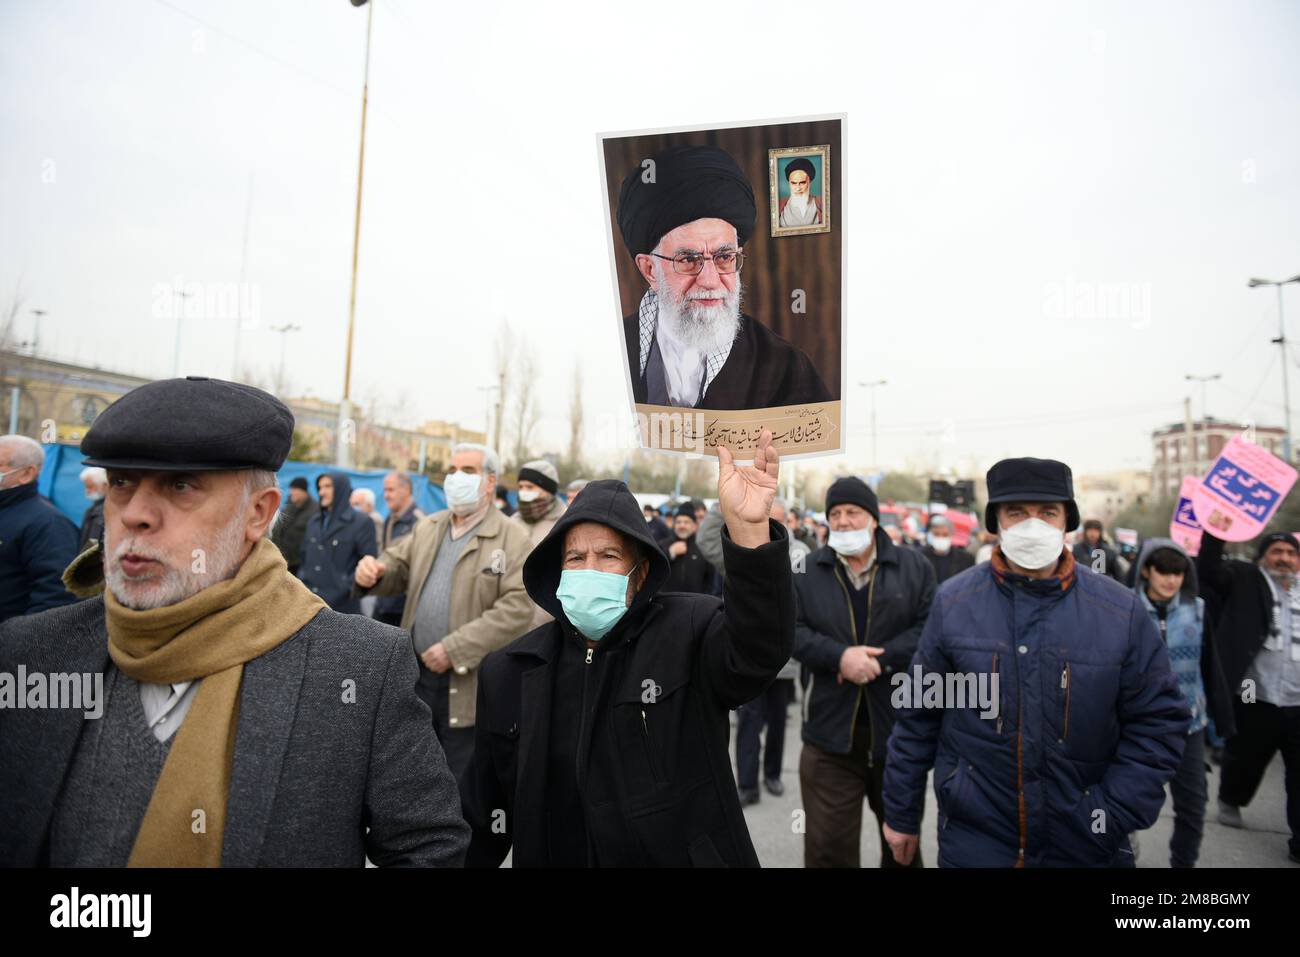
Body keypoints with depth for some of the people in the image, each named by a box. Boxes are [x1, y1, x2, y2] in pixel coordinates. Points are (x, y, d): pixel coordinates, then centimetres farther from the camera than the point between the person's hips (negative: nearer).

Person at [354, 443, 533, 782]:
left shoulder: (512, 537, -11)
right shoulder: (426, 527, 11)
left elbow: (518, 606, -19)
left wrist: (455, 648, -21)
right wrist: (372, 572, -12)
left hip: (469, 684, -5)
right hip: (416, 676, 6)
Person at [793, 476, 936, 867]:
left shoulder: (913, 566, 2)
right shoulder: (807, 570, 3)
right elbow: (791, 629, -3)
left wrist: (880, 659, -17)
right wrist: (839, 656, -19)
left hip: (899, 727, 1)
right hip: (831, 730, 0)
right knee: (828, 842, 7)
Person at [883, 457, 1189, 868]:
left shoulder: (1120, 610, -6)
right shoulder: (953, 602, -8)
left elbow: (1158, 724, -1)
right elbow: (917, 716, -2)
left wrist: (1110, 817, -10)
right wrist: (901, 813, 3)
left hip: (1085, 846, 1)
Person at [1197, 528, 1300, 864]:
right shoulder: (1245, 579, 0)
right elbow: (1208, 570, -16)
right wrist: (1215, 531, -27)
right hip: (1256, 700, -3)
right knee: (1244, 761, 16)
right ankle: (1230, 801, 42)